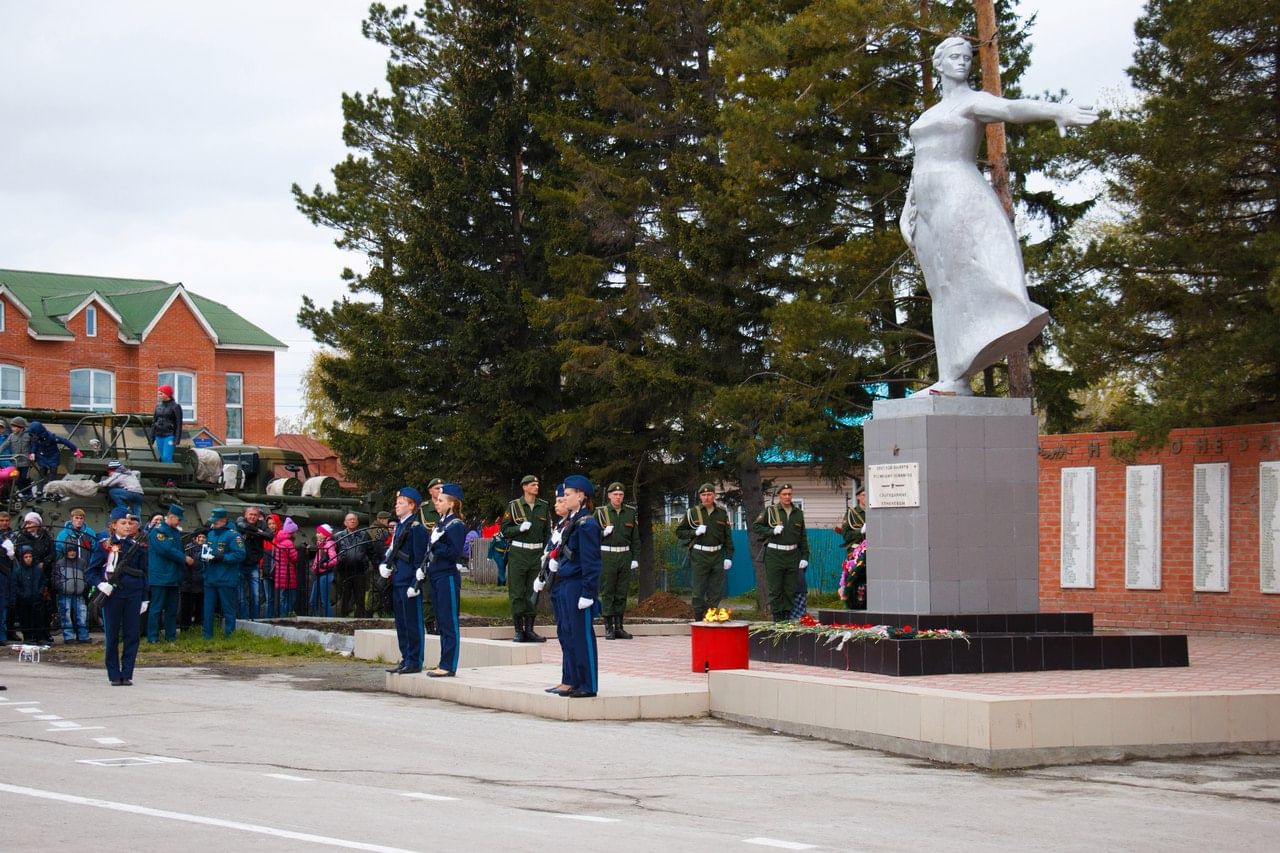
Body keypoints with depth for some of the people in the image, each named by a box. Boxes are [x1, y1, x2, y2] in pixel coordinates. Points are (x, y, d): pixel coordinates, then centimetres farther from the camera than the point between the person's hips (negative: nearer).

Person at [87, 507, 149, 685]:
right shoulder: (105, 545, 1)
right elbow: (92, 570, 3)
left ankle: (127, 675, 7)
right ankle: (114, 675, 10)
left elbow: (144, 573, 13)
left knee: (132, 635, 1)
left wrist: (144, 598, 9)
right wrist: (101, 584, -14)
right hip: (112, 595, -2)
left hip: (133, 595, 2)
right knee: (111, 637, 3)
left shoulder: (138, 546, 8)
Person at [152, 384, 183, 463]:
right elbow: (154, 422, 17)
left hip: (169, 436, -6)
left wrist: (177, 440, -14)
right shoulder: (159, 406, 12)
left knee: (166, 457, -16)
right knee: (161, 457, 7)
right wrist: (152, 438, 14)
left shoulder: (175, 407, -5)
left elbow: (179, 424, -8)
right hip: (159, 436, 6)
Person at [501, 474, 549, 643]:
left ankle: (529, 630, 11)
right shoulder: (513, 506, 0)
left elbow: (547, 532, 12)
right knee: (517, 594, -3)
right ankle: (518, 631, 2)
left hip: (537, 553, 3)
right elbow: (505, 530, 1)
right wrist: (520, 528, -16)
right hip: (518, 553, -3)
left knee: (533, 593, 5)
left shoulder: (544, 506, 9)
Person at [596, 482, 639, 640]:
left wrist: (635, 558, 4)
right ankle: (608, 628, 1)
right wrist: (604, 533, -15)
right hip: (607, 557, -3)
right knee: (607, 593, -2)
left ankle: (619, 627, 11)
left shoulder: (630, 513, 9)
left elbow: (635, 538, 10)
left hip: (625, 556, 3)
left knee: (622, 593, 5)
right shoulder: (601, 513, 1)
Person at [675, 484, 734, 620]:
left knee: (716, 592, 4)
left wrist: (729, 557, 1)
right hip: (699, 556, -2)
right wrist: (695, 532, -12)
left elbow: (728, 536, 8)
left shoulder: (723, 513, 8)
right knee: (698, 591, -3)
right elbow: (679, 532, 5)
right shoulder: (692, 513, 2)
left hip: (717, 556, 2)